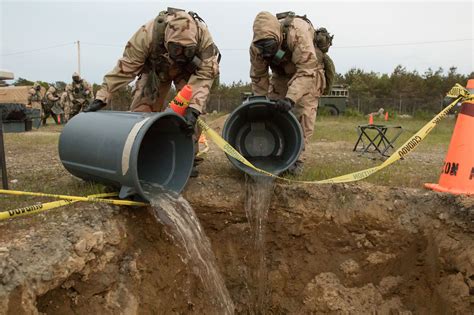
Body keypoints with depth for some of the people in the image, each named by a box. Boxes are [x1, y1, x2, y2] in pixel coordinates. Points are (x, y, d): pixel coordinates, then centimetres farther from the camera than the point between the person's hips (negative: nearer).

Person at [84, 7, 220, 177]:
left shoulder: (203, 36, -37)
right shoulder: (148, 33, -38)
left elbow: (205, 74, -36)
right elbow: (125, 67, -31)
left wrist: (193, 108, -48)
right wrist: (101, 97, -33)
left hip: (189, 70, 0)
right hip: (156, 68, 0)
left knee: (190, 110, -19)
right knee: (141, 109, -10)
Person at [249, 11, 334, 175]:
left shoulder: (298, 32, -40)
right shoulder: (256, 46, -25)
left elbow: (306, 71, -44)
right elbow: (258, 77, -13)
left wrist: (291, 99, -52)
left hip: (308, 68, -4)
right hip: (282, 72, 4)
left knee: (303, 114, -14)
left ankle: (297, 159, -8)